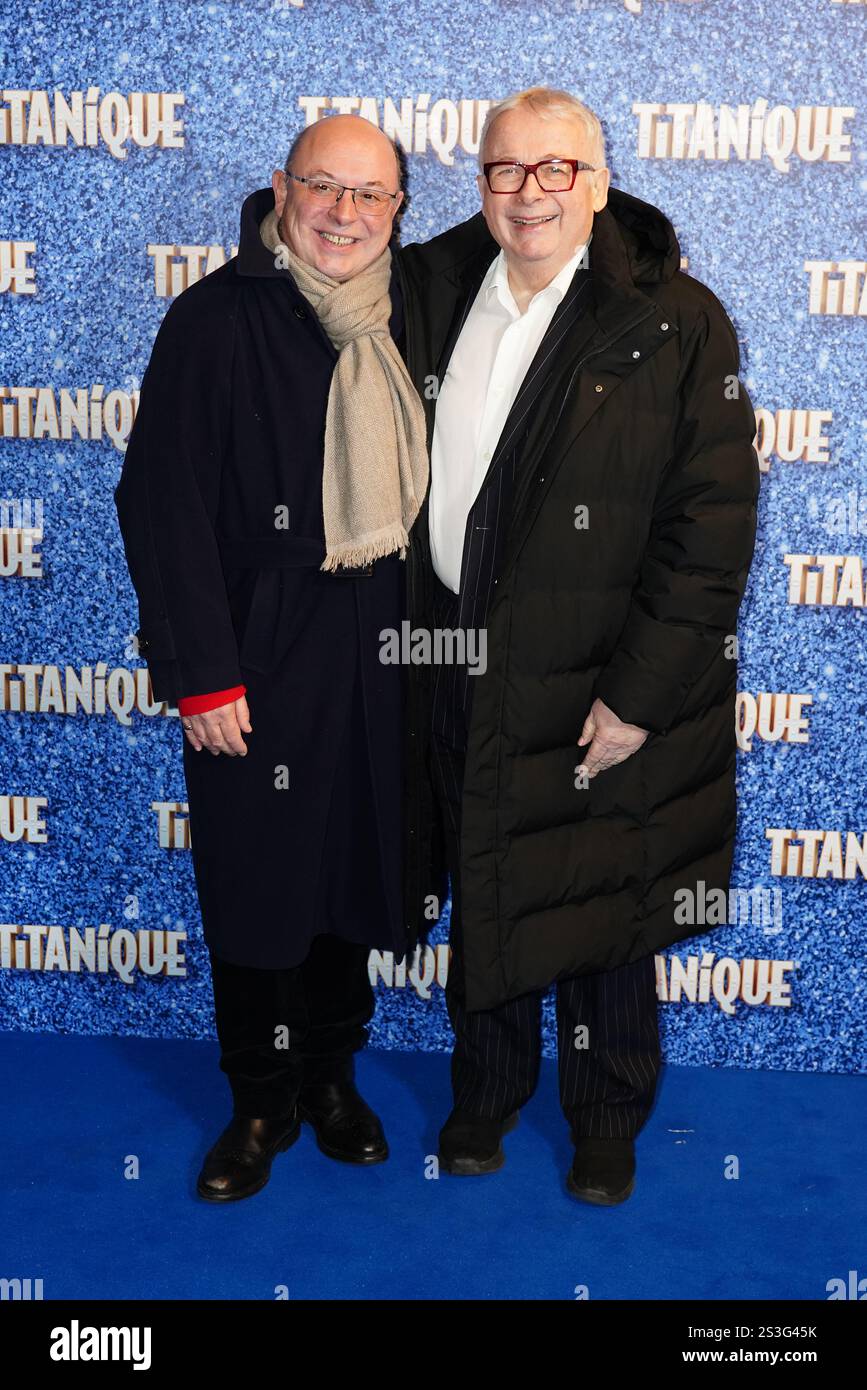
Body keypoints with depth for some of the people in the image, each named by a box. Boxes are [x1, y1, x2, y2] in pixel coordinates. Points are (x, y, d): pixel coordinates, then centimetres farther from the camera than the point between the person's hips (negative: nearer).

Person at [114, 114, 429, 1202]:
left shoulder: (406, 316, 5)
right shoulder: (215, 319, -9)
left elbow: (432, 482, 11)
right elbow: (163, 501, -11)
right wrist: (201, 672, -15)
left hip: (384, 647, 4)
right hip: (263, 651, -4)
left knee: (356, 867, 14)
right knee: (256, 879, 7)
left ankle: (330, 1073, 35)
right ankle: (263, 1102, 27)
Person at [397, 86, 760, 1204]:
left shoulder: (677, 324, -11)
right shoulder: (431, 288, 2)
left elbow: (714, 528, -14)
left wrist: (636, 695, -17)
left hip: (599, 690, -3)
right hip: (458, 668, 4)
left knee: (602, 912, 14)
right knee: (480, 893, 19)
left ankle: (605, 1119, 39)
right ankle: (485, 1091, 43)